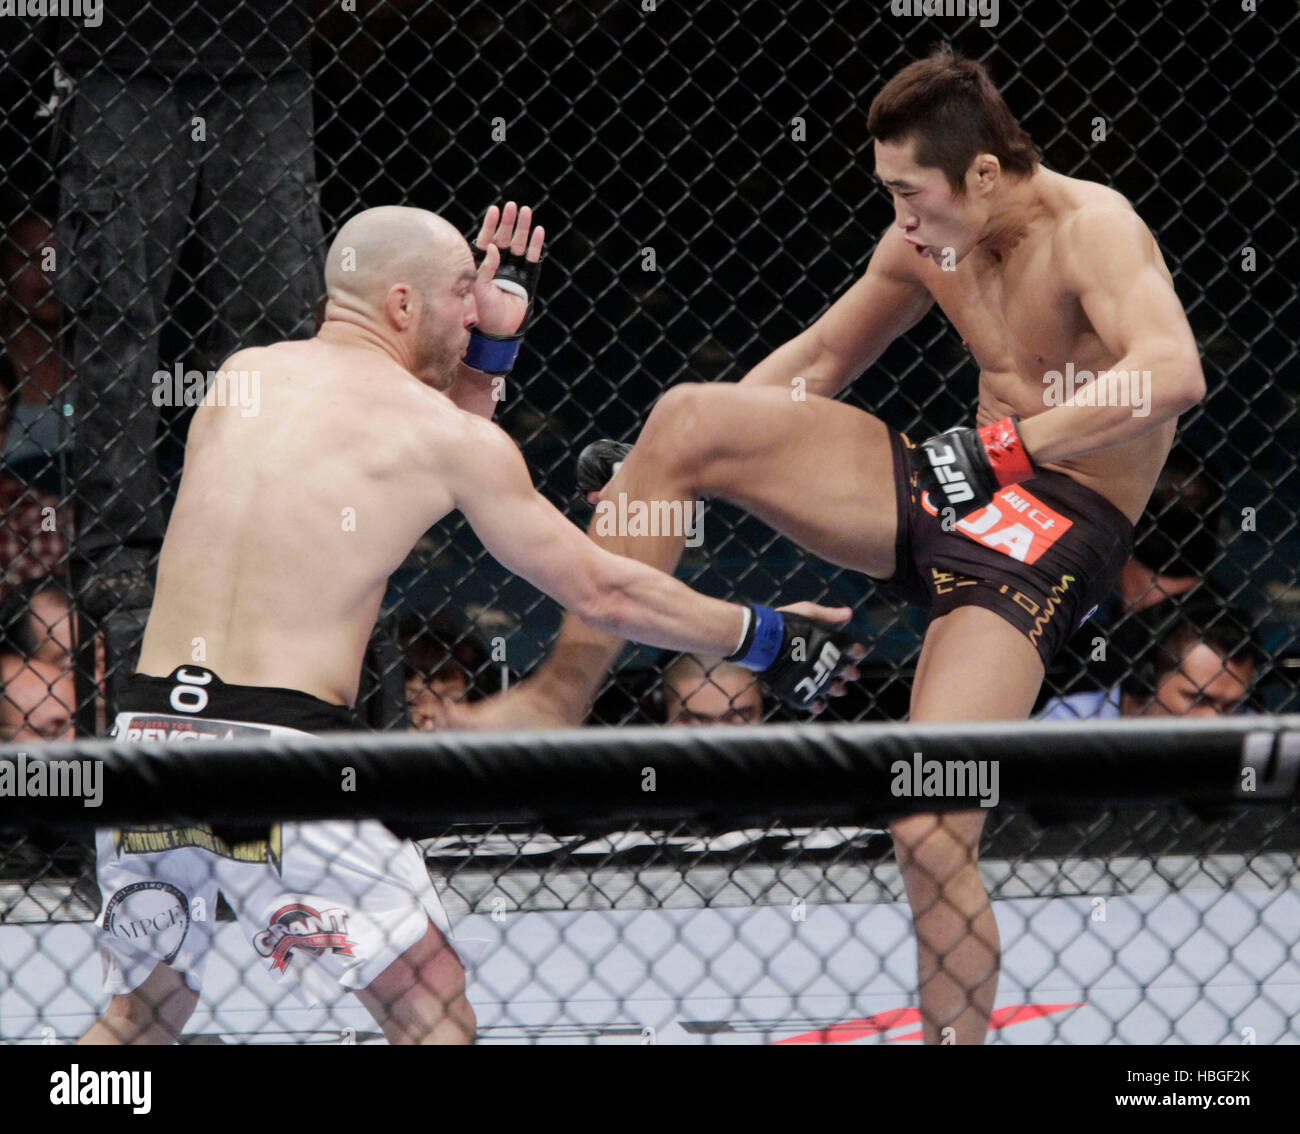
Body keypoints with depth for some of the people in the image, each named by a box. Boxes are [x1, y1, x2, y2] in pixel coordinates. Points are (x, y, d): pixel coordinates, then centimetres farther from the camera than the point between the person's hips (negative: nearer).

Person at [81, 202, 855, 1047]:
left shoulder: (242, 376, 16)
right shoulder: (448, 436, 2)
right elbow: (603, 592, 9)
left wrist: (488, 350, 31)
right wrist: (765, 637, 21)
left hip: (149, 725, 5)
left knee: (142, 1019, 23)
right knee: (435, 1014, 9)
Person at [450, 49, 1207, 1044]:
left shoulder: (1091, 229, -17)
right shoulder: (930, 239, 5)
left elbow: (1174, 374, -36)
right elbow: (820, 360, 21)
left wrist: (1013, 445, -38)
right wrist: (664, 459, 14)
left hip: (1051, 536, -7)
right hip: (951, 490, 7)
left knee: (932, 841, -19)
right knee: (688, 418, -10)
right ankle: (560, 703, -5)